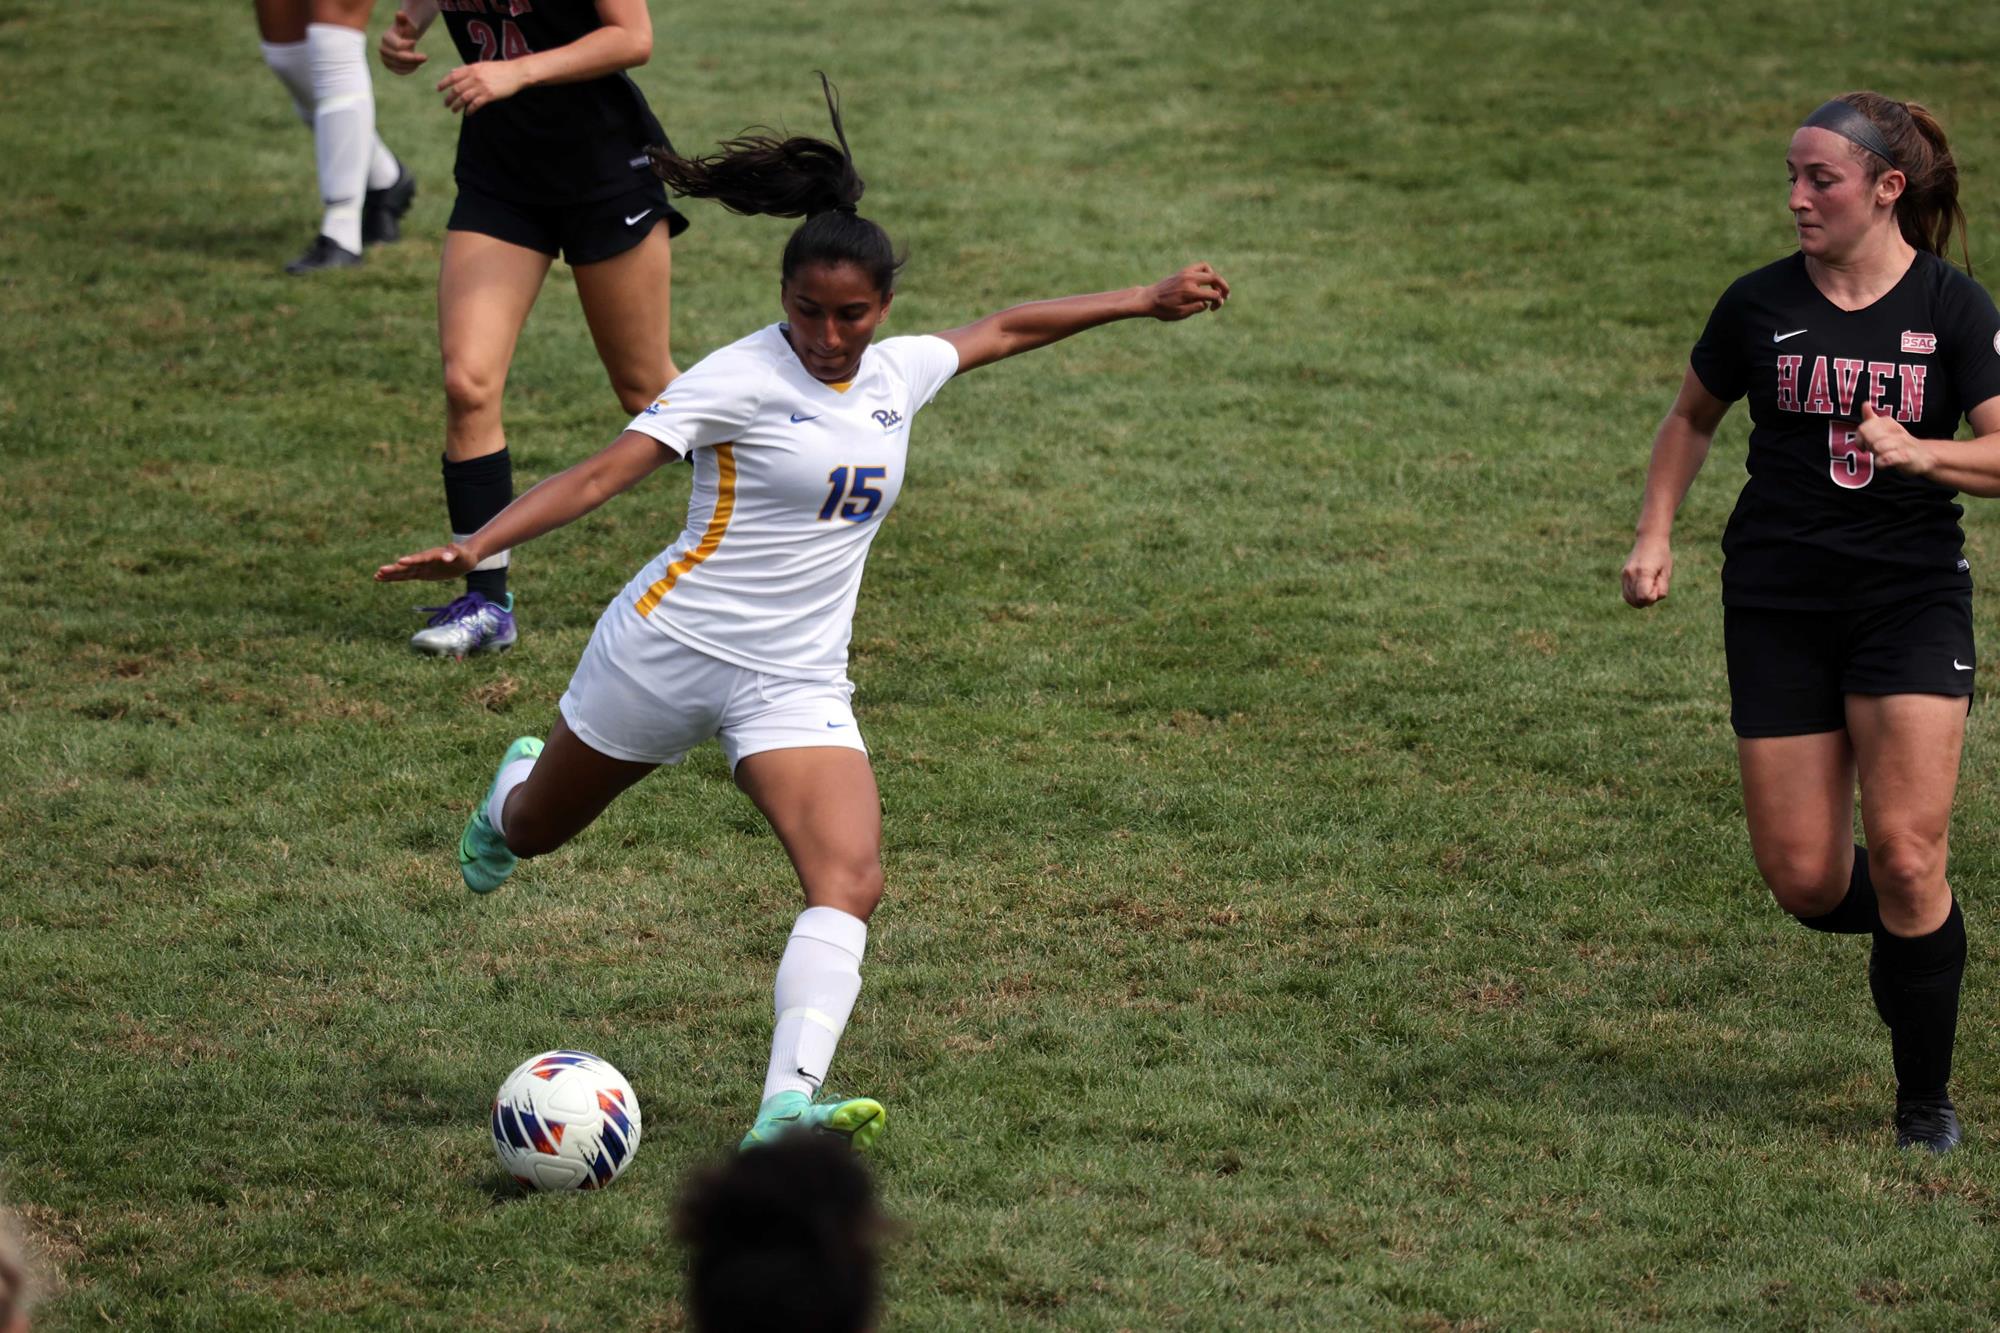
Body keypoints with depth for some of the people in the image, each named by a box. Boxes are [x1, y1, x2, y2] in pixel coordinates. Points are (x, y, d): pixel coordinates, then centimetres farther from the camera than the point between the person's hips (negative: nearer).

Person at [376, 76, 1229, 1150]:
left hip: (796, 684, 4)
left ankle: (788, 1104, -32)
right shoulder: (743, 378, -15)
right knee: (537, 835, 19)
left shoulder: (897, 375, 5)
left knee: (850, 880, -21)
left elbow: (1004, 328, 24)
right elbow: (606, 471, -22)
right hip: (668, 647, -4)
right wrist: (478, 546, -33)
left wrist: (1144, 301, 28)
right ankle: (511, 794, 59)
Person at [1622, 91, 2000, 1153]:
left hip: (1911, 596, -2)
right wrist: (1655, 536, 7)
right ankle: (1908, 933, 33)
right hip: (1779, 601, 2)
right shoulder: (1761, 304, 2)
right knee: (1802, 880, -4)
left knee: (1905, 857, -13)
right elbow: (1692, 417, 18)